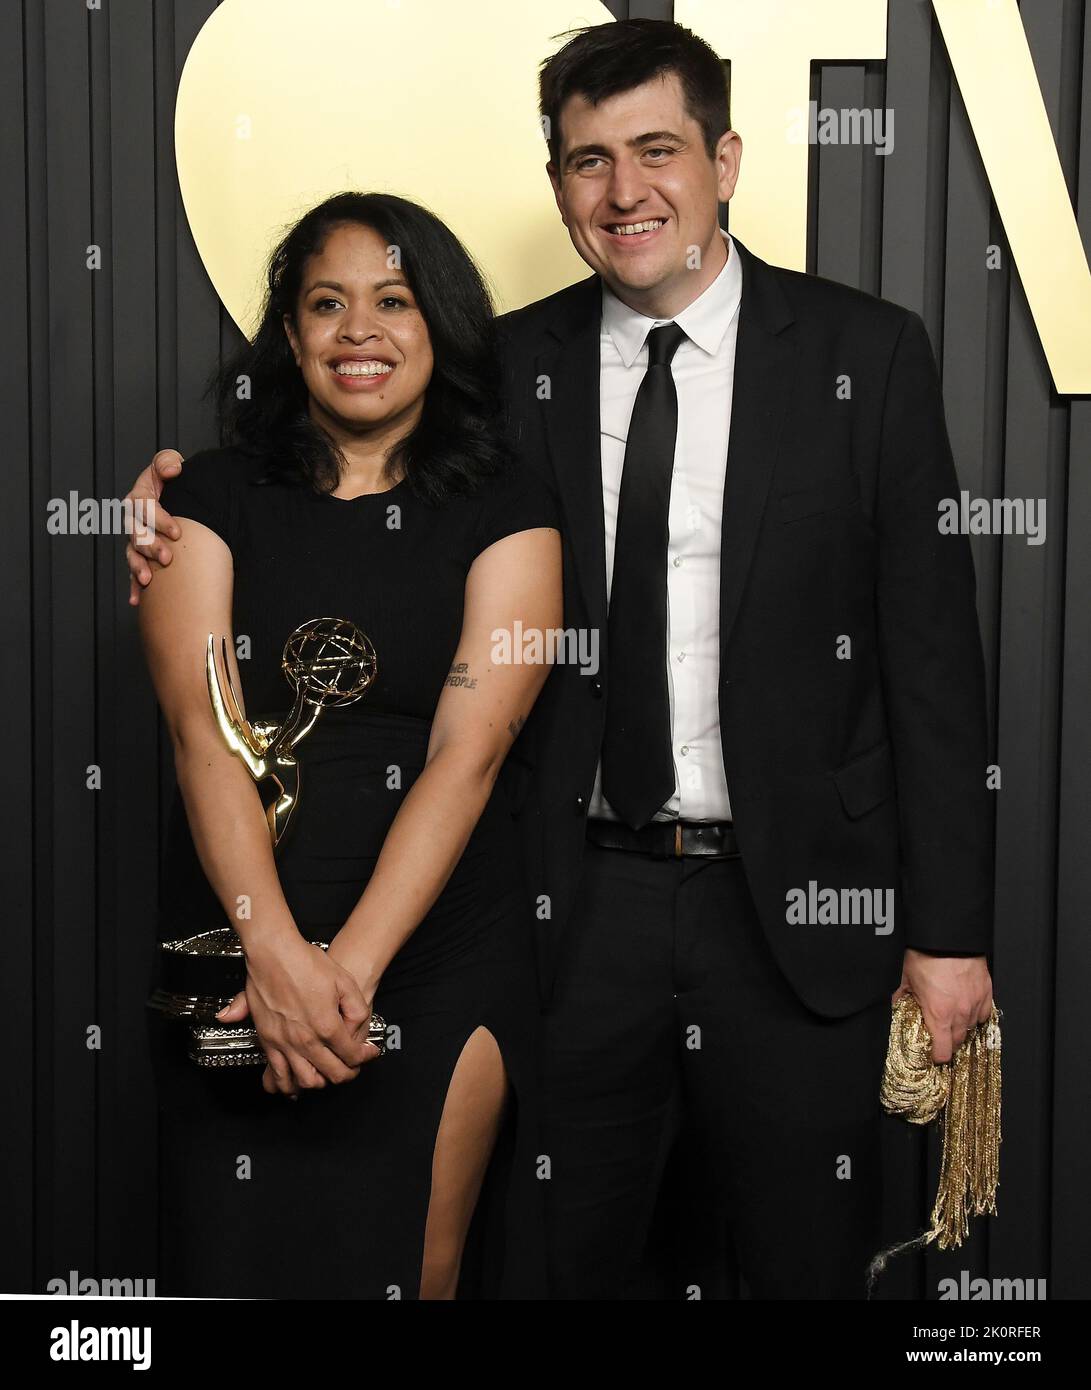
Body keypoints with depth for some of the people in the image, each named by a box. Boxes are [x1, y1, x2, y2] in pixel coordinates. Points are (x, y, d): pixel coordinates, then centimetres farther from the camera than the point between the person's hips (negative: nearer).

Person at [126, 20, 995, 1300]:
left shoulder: (864, 354, -3)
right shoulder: (511, 366, 2)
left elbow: (930, 653, -3)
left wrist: (948, 927, -5)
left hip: (799, 906, -1)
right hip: (582, 901, 2)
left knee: (801, 1266, 15)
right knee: (569, 1260, 16)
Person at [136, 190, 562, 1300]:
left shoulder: (502, 511, 0)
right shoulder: (211, 499, 3)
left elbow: (470, 746, -11)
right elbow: (201, 729, -9)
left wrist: (352, 965, -22)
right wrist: (276, 954, -22)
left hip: (442, 952, -1)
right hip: (238, 950, 1)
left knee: (417, 1269, 7)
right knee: (243, 1261, 10)